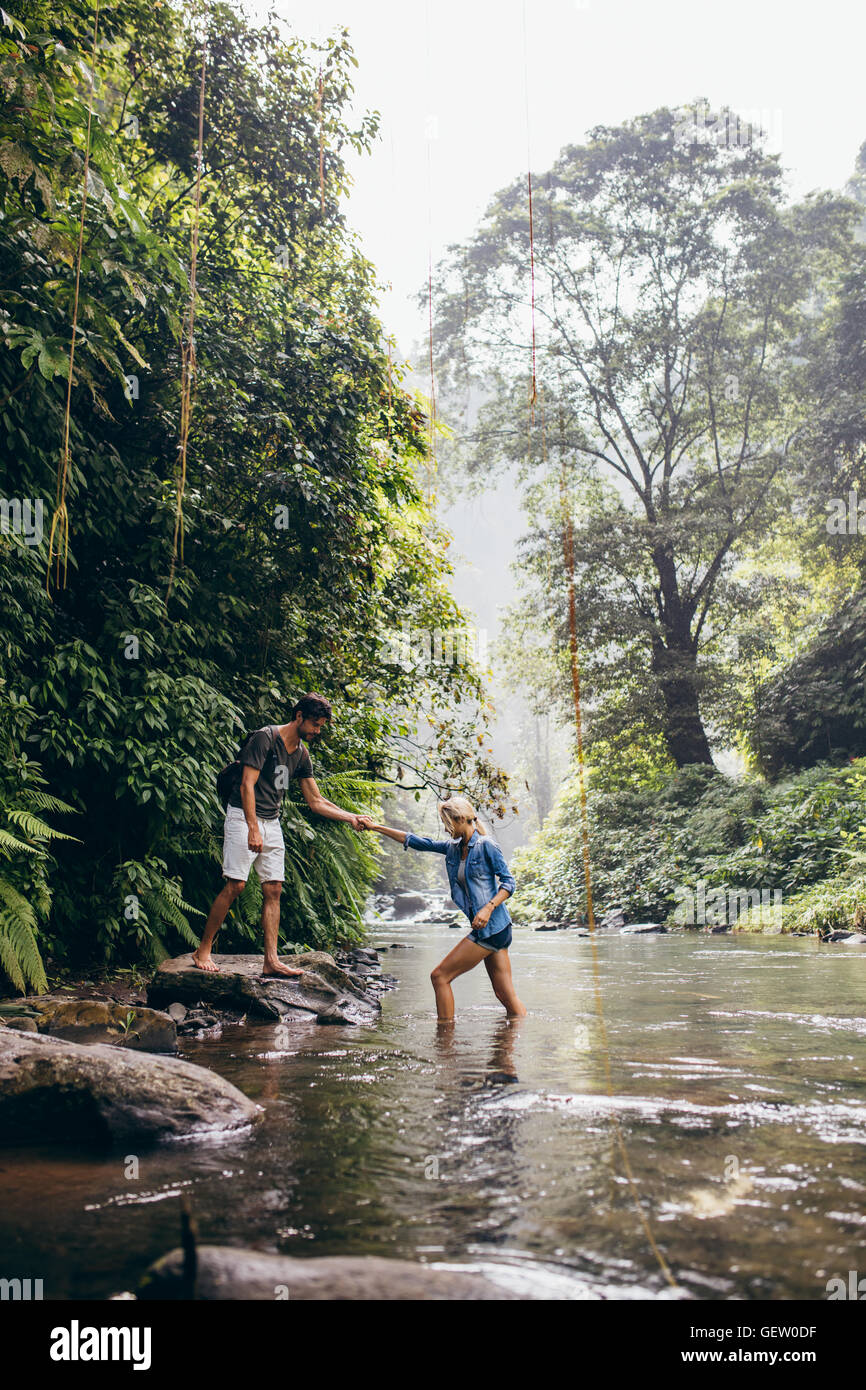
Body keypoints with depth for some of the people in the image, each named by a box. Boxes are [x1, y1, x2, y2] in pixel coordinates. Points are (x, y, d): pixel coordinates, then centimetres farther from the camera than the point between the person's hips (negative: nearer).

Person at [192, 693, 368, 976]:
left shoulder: (302, 755, 11)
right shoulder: (265, 737, -11)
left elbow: (316, 802, 17)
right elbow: (247, 785, -16)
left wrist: (350, 817, 7)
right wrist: (253, 829, -22)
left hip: (272, 823, 7)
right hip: (244, 817, -7)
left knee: (273, 889, 1)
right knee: (235, 885, -11)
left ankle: (271, 961, 2)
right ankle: (203, 950, 1)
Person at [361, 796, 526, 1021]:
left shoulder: (486, 846, -8)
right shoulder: (453, 847, 13)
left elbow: (509, 883, -9)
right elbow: (415, 842, 17)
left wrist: (488, 908, -22)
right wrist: (375, 827, 18)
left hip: (491, 927, -7)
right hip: (494, 930, 7)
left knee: (440, 976, -4)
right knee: (505, 994, 7)